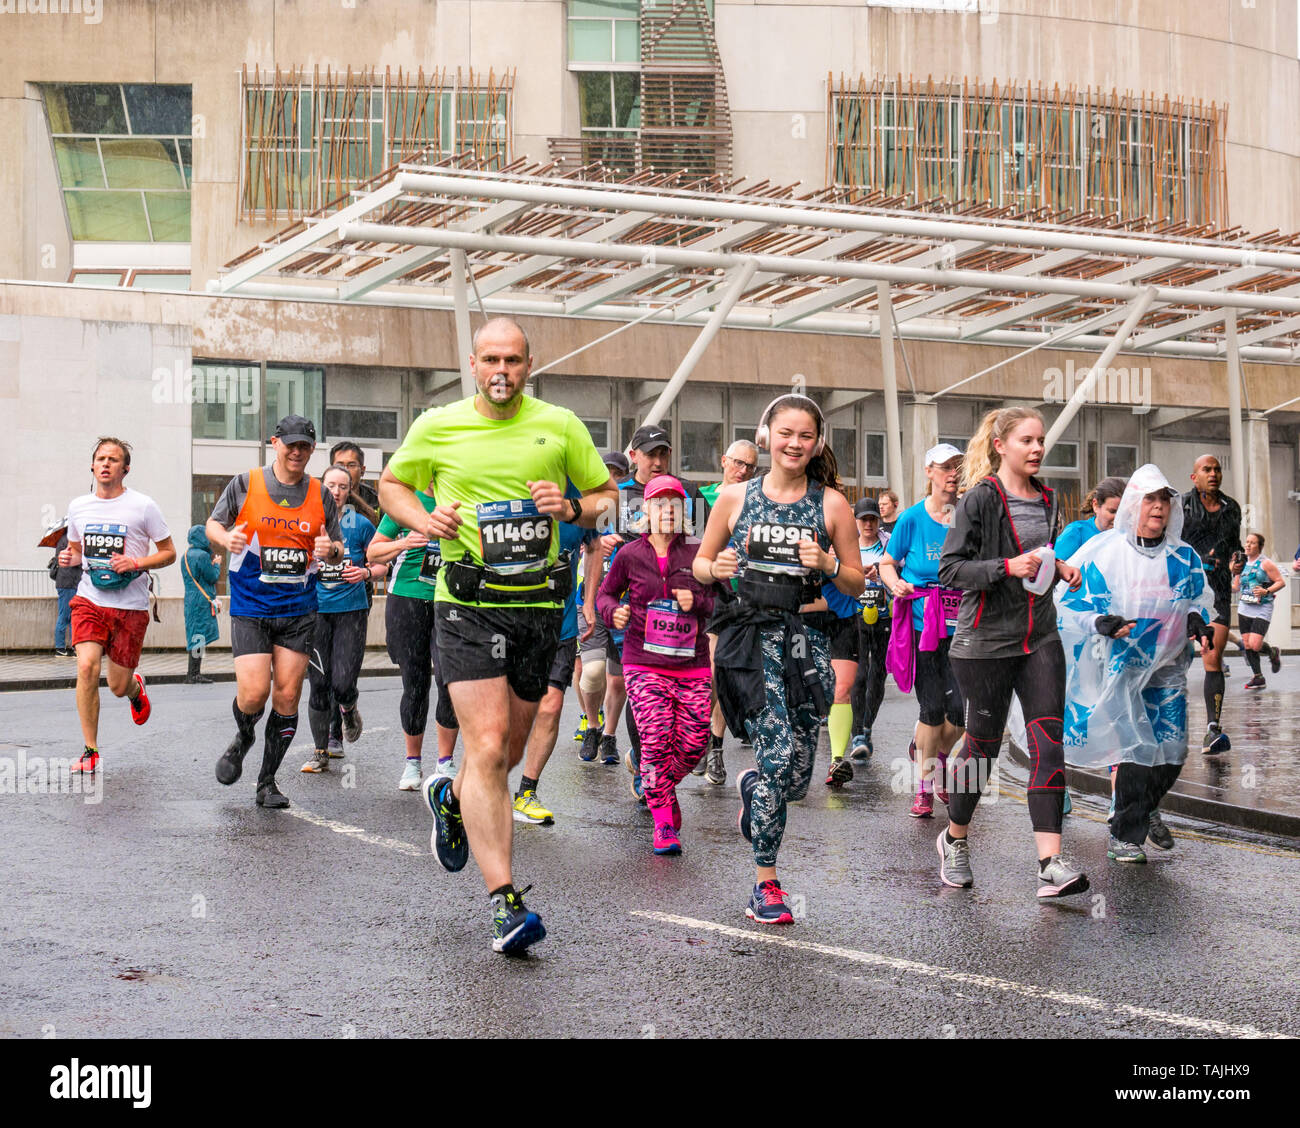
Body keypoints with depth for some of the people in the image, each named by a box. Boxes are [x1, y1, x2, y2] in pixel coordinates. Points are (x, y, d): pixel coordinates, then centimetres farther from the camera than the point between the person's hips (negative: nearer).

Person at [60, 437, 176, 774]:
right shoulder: (78, 506, 8)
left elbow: (168, 553, 1)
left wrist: (136, 563, -15)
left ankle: (135, 688, 43)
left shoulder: (143, 506, -4)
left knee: (118, 687, 2)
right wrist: (69, 559, -1)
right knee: (87, 666, -20)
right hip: (89, 600, 2)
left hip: (130, 606, -2)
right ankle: (90, 752, -8)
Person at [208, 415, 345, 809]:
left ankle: (267, 782, 15)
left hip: (299, 610, 3)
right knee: (254, 693, -13)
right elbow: (213, 524, 9)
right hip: (250, 609, -2)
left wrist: (330, 550, -12)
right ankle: (242, 739, 23)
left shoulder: (321, 494, 6)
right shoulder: (245, 484, -1)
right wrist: (225, 538, -14)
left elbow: (337, 549, 12)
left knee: (287, 696, 1)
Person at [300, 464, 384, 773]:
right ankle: (321, 753, 13)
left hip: (352, 611, -1)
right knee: (318, 684, 0)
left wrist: (365, 573, -12)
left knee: (343, 684, -10)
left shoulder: (361, 525, 0)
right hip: (316, 611, 2)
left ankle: (349, 709, 28)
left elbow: (380, 565, 8)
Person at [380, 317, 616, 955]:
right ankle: (504, 901, -15)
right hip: (469, 605, -3)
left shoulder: (560, 426, 4)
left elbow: (608, 497, 13)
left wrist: (573, 509, -9)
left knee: (510, 751, 14)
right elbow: (390, 484, 17)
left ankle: (450, 800, 48)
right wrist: (423, 520, -4)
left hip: (538, 603, 3)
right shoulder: (436, 427, 1)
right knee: (488, 749, -15)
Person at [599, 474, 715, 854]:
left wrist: (697, 602, -10)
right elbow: (605, 594, 15)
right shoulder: (630, 555, 2)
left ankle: (659, 787, 32)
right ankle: (664, 825, -1)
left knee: (694, 742, 0)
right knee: (656, 738, -13)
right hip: (644, 663, -2)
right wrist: (613, 612, -7)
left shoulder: (698, 552, 4)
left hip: (692, 665, 2)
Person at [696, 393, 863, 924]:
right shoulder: (735, 497, 5)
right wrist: (718, 568, -9)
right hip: (750, 635, -2)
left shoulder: (832, 503, 6)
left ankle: (752, 785, 41)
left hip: (806, 640, 2)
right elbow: (700, 564, 13)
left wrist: (827, 565, -10)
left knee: (797, 779, 2)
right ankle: (766, 884, -1)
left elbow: (856, 583, 10)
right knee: (780, 752, -16)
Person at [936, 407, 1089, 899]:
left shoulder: (1047, 498, 11)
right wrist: (1007, 567, -23)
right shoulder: (980, 498, -9)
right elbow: (950, 568, -12)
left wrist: (1059, 567, 6)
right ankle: (954, 839, 30)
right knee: (983, 743, 6)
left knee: (1049, 744, -7)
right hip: (987, 638, -5)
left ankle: (1051, 864, -12)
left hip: (1040, 637, 5)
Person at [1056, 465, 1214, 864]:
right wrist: (1102, 624, -20)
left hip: (1167, 667, 5)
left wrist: (1197, 622, -3)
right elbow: (1070, 600, -3)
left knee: (1172, 752, 4)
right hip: (1121, 664, -5)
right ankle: (1124, 837, 3)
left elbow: (1199, 599, 19)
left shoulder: (1183, 557, 7)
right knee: (1135, 748, -11)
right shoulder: (1103, 552, -6)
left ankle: (1146, 809, 35)